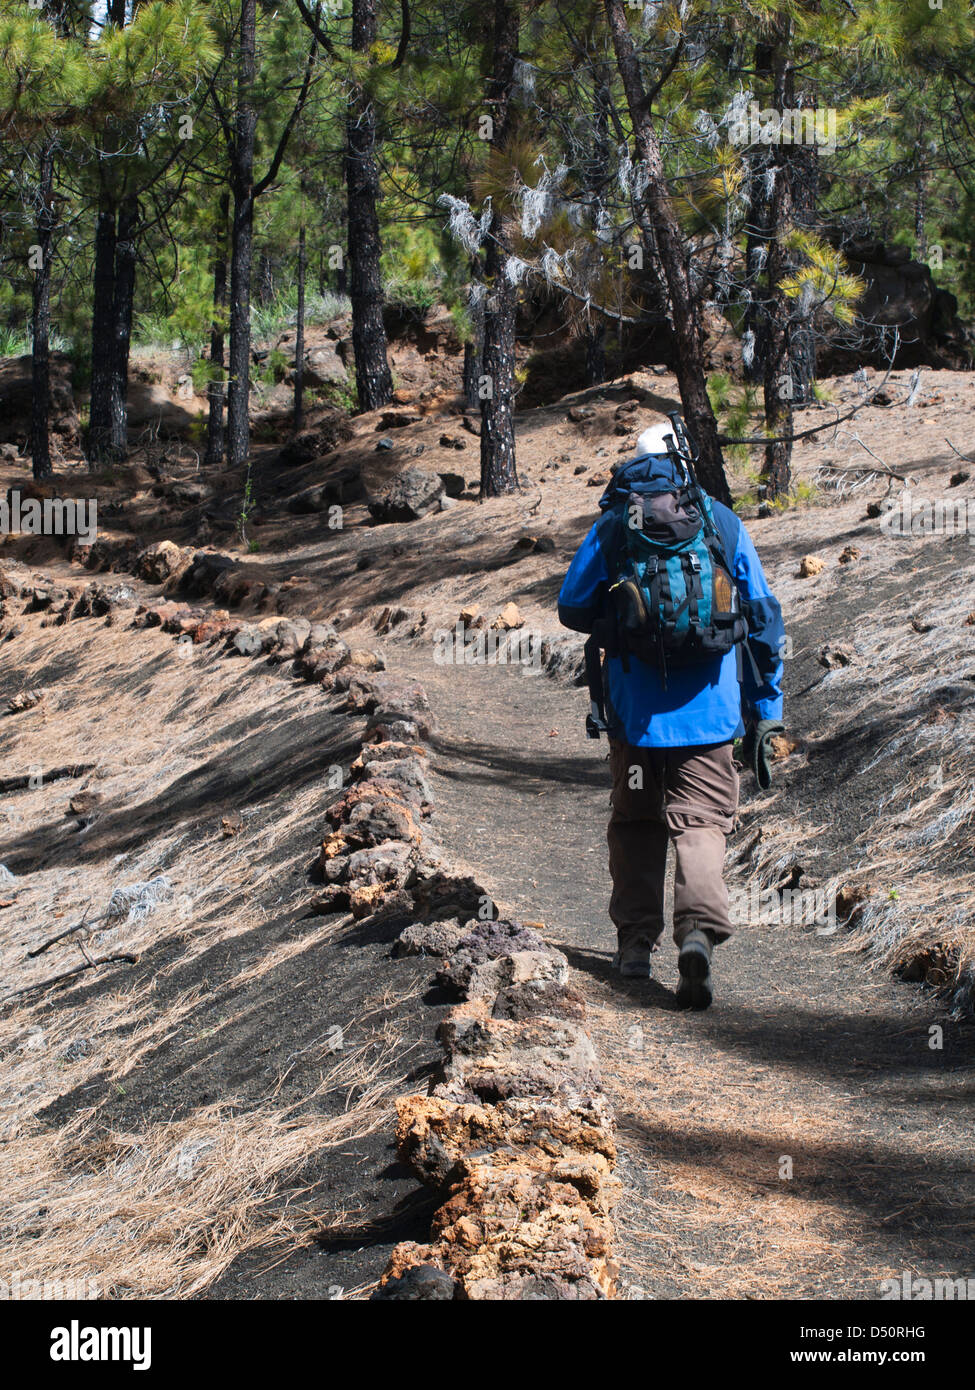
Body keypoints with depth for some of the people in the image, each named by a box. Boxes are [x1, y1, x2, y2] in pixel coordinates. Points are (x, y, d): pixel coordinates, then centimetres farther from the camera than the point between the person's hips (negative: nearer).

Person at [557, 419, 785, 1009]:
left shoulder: (611, 527, -1)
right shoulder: (725, 525, 3)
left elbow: (572, 610, 4)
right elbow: (765, 621, 5)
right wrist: (767, 710, 12)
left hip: (635, 709, 0)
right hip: (710, 710, 0)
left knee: (636, 822, 16)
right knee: (701, 822, 1)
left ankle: (636, 941, 21)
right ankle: (700, 927, -21)